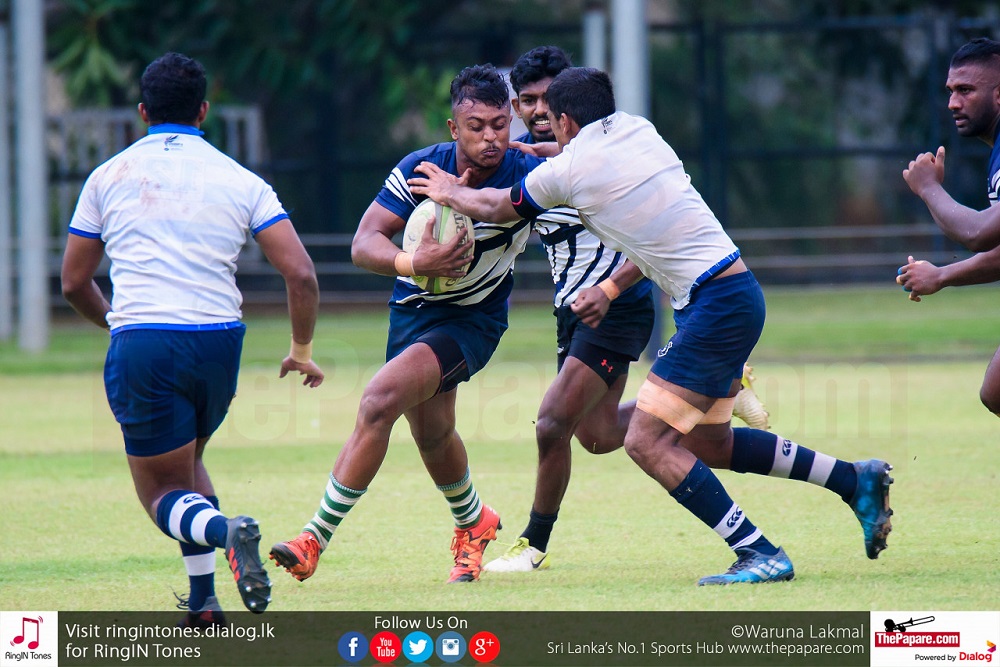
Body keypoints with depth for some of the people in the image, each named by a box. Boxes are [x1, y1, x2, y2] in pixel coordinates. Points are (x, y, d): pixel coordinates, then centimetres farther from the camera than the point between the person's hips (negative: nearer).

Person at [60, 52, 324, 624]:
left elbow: (75, 283, 16)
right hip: (219, 341, 2)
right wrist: (303, 351, 14)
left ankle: (223, 529, -27)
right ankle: (204, 597, 14)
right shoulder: (242, 182, 7)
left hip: (141, 345, -2)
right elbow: (301, 274, -1)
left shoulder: (109, 177, 9)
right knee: (185, 459, 28)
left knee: (165, 495, 9)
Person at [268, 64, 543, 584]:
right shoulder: (421, 167, -18)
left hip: (473, 319, -4)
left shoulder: (528, 175, -22)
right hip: (413, 306, 4)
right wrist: (412, 263, -40)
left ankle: (314, 540, -18)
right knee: (431, 433, 21)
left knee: (379, 401, -23)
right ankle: (472, 523, 52)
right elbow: (364, 243, -21)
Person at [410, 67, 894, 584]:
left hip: (714, 306, -9)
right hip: (737, 290, 9)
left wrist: (450, 192, 31)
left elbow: (497, 207, 12)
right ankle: (855, 479, 21)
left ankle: (759, 554, -12)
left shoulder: (567, 170, -7)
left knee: (646, 442, -8)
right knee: (707, 443, 19)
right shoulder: (637, 130, 11)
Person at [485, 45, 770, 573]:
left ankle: (535, 545, 3)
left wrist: (609, 286, -34)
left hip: (616, 307, -8)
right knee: (599, 435, 16)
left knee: (554, 421, -13)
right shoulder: (520, 153, 0)